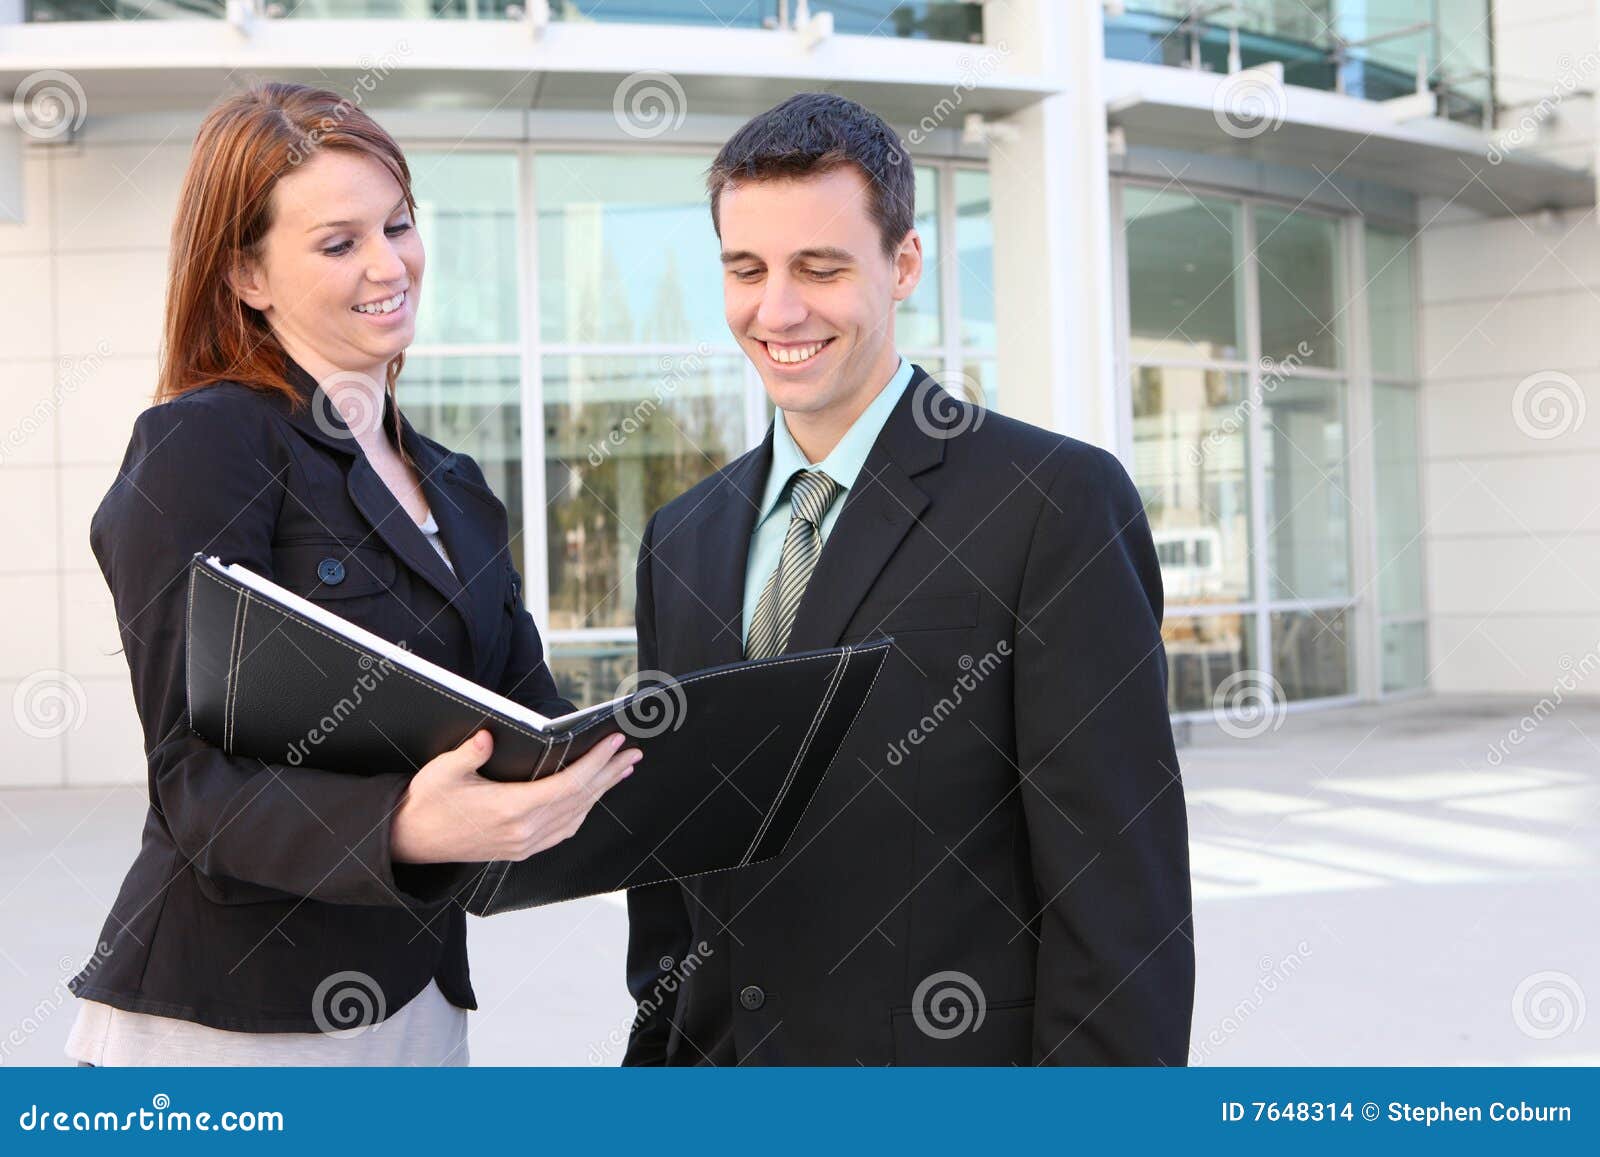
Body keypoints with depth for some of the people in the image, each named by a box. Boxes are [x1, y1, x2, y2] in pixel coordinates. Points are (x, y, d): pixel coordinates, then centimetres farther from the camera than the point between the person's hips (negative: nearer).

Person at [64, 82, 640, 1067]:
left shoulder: (457, 488, 12)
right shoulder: (200, 445, -10)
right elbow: (196, 780, -16)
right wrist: (402, 828, -33)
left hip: (420, 1005, 7)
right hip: (226, 1022, -6)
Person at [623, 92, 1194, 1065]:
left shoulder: (1062, 501, -12)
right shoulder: (682, 541, 7)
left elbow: (1119, 891, -15)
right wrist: (659, 1052, 9)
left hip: (952, 1056, -5)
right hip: (723, 1052, 5)